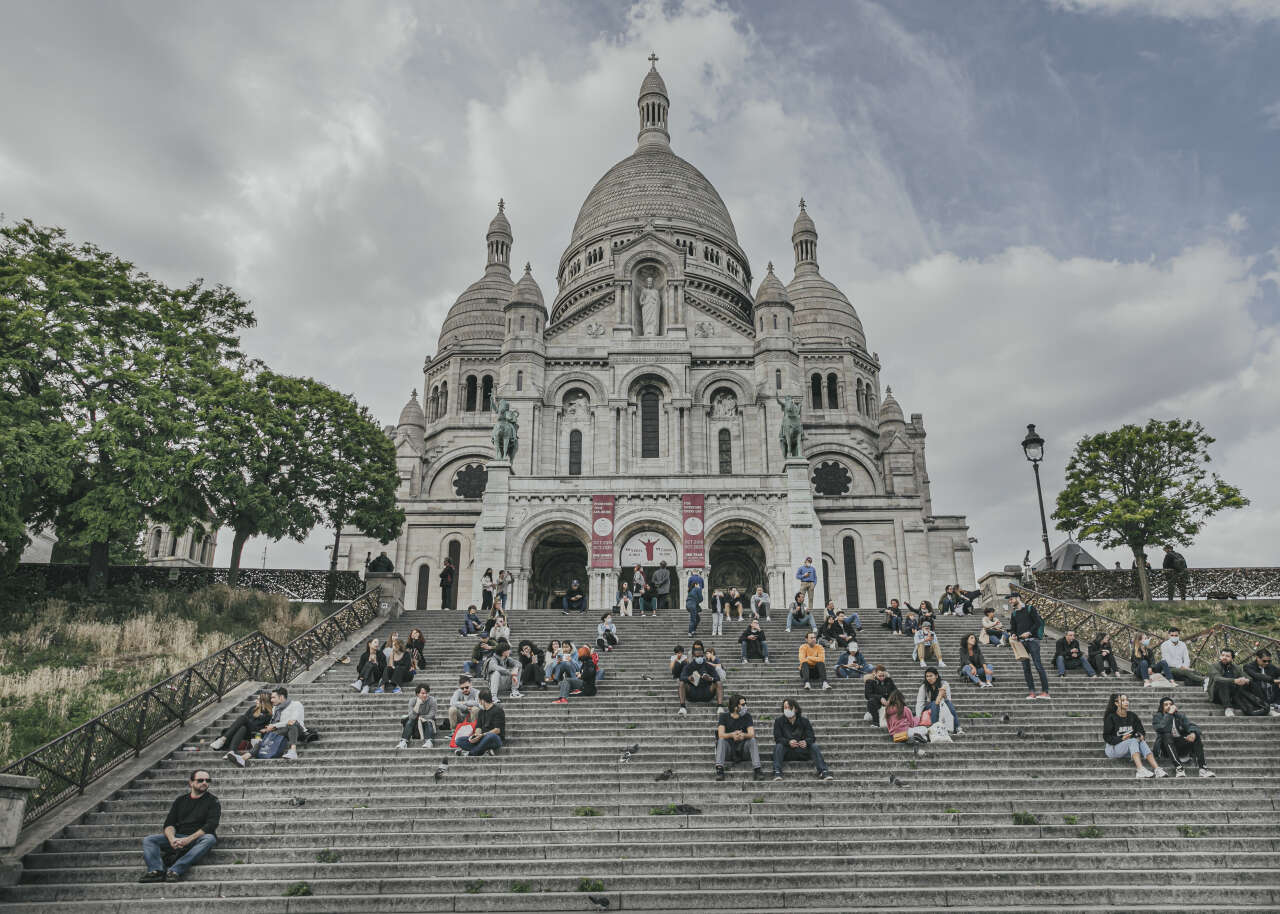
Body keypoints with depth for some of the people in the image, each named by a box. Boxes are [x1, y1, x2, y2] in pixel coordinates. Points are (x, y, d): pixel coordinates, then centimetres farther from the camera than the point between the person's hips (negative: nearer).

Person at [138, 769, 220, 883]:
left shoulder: (212, 801, 6)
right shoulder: (180, 800, 17)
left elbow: (210, 825, -7)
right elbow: (169, 823, 7)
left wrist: (188, 839, -20)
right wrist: (172, 838, -15)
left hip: (197, 839, -3)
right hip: (177, 837, 4)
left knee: (210, 838, -35)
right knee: (148, 840, -12)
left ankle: (175, 871, -44)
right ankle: (156, 870, -34)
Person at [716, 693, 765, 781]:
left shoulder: (747, 717, 0)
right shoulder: (724, 717, -4)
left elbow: (752, 734, -15)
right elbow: (721, 734, -19)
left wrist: (743, 735, -40)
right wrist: (732, 735, -41)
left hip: (742, 749, 1)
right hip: (728, 750, -1)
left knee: (752, 740, -26)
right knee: (721, 740, -29)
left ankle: (757, 769, -33)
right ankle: (719, 769, -38)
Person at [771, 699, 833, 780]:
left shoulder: (804, 720, 1)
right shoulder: (778, 720, -3)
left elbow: (811, 737, -5)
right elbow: (777, 738, -10)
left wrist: (806, 742, -30)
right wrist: (788, 742, -31)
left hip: (802, 750, 1)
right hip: (786, 752, -1)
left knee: (814, 746, -23)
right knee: (778, 746, -31)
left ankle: (824, 771, -32)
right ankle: (777, 773, -40)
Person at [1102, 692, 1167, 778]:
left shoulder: (1132, 716, 10)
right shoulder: (1111, 717, -5)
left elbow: (1141, 730, 13)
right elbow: (1106, 737, -8)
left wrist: (1140, 735, -10)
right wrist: (1122, 739, -23)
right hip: (1113, 748, -4)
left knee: (1142, 742, -26)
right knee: (1133, 741, -31)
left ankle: (1157, 769, -42)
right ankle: (1140, 770, -50)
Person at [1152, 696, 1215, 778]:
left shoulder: (1180, 715, 15)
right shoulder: (1157, 716, 3)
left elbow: (1189, 725, -2)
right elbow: (1161, 728, -18)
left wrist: (1193, 732, -25)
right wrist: (1169, 714, -15)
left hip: (1180, 744, 4)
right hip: (1167, 744, -4)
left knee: (1196, 737, -19)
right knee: (1167, 736, -34)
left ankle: (1202, 768, -29)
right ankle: (1178, 768, -44)